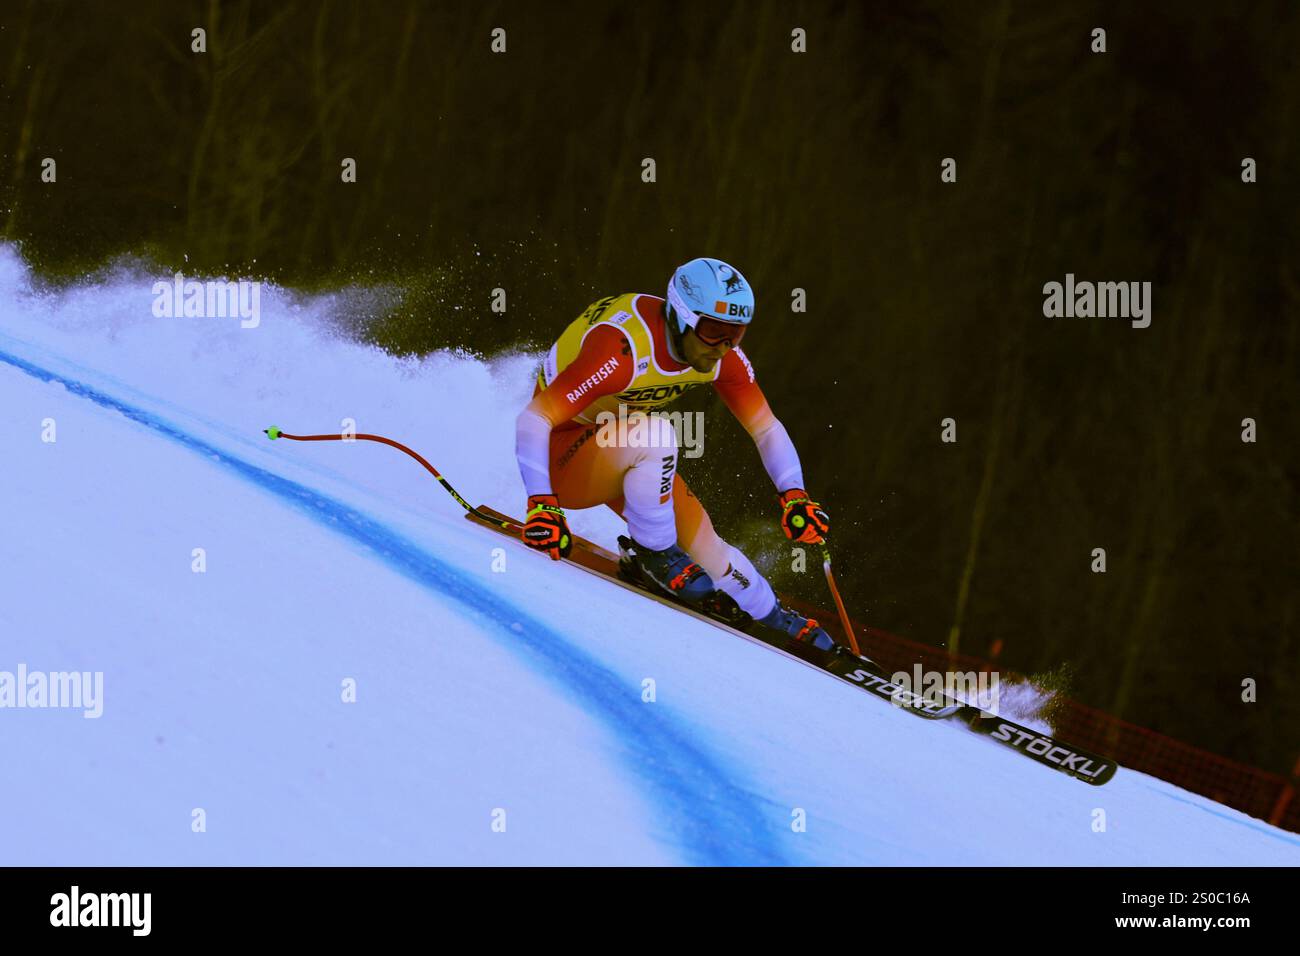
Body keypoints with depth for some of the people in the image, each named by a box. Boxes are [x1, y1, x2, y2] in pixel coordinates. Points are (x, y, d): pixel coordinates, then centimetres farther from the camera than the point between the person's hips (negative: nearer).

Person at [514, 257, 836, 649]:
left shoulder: (722, 354, -13)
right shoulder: (624, 350, -36)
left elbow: (767, 428, -2)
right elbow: (533, 420, -37)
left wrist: (795, 495, -18)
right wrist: (541, 505, -47)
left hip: (621, 457, 7)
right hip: (559, 458, -7)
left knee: (702, 543, -1)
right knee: (654, 433, -35)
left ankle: (773, 617, 26)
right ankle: (654, 555, -13)